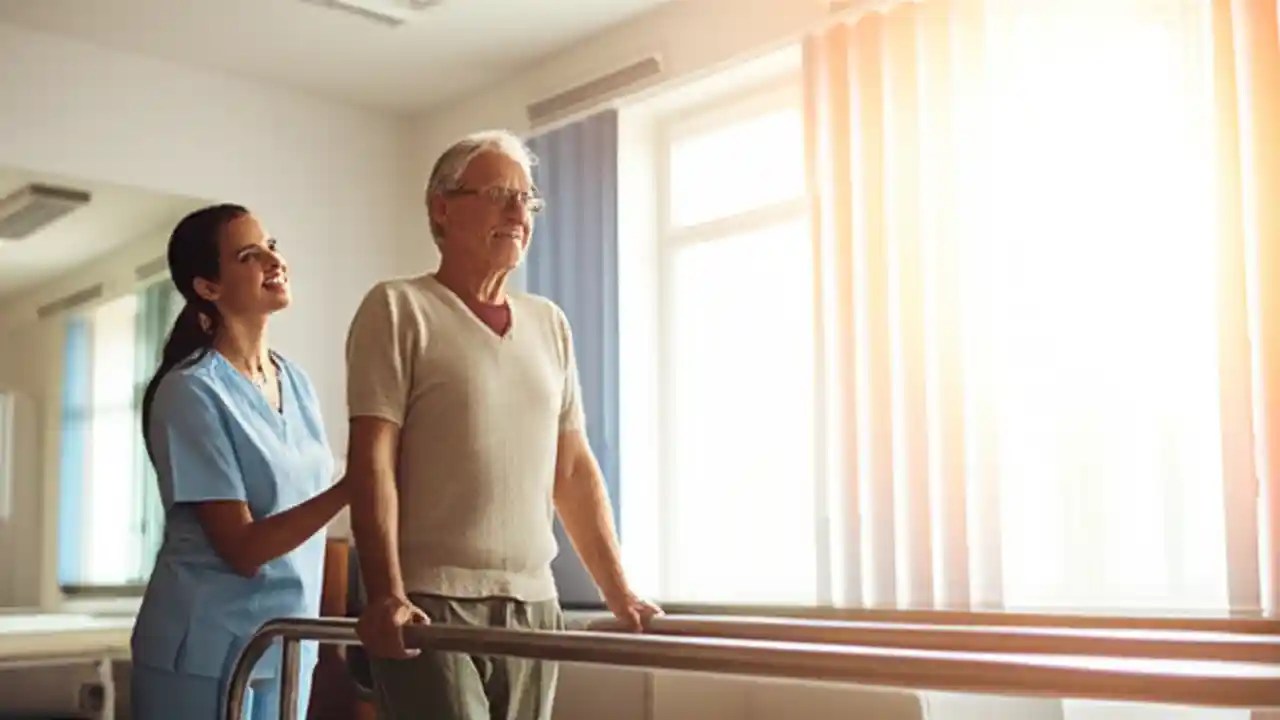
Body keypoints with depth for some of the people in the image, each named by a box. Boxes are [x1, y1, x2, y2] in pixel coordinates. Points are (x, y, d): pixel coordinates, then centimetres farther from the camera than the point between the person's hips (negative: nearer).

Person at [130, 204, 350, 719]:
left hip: (289, 646, 6)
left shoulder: (296, 382, 5)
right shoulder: (191, 391, -15)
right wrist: (351, 487, -28)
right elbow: (244, 549, -19)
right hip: (207, 653, -6)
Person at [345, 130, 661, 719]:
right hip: (430, 603, -5)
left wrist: (619, 594, 10)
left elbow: (574, 470, 15)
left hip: (533, 604, 5)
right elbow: (372, 460, -8)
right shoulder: (398, 309, 0)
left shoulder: (549, 324, 15)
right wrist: (387, 594, -19)